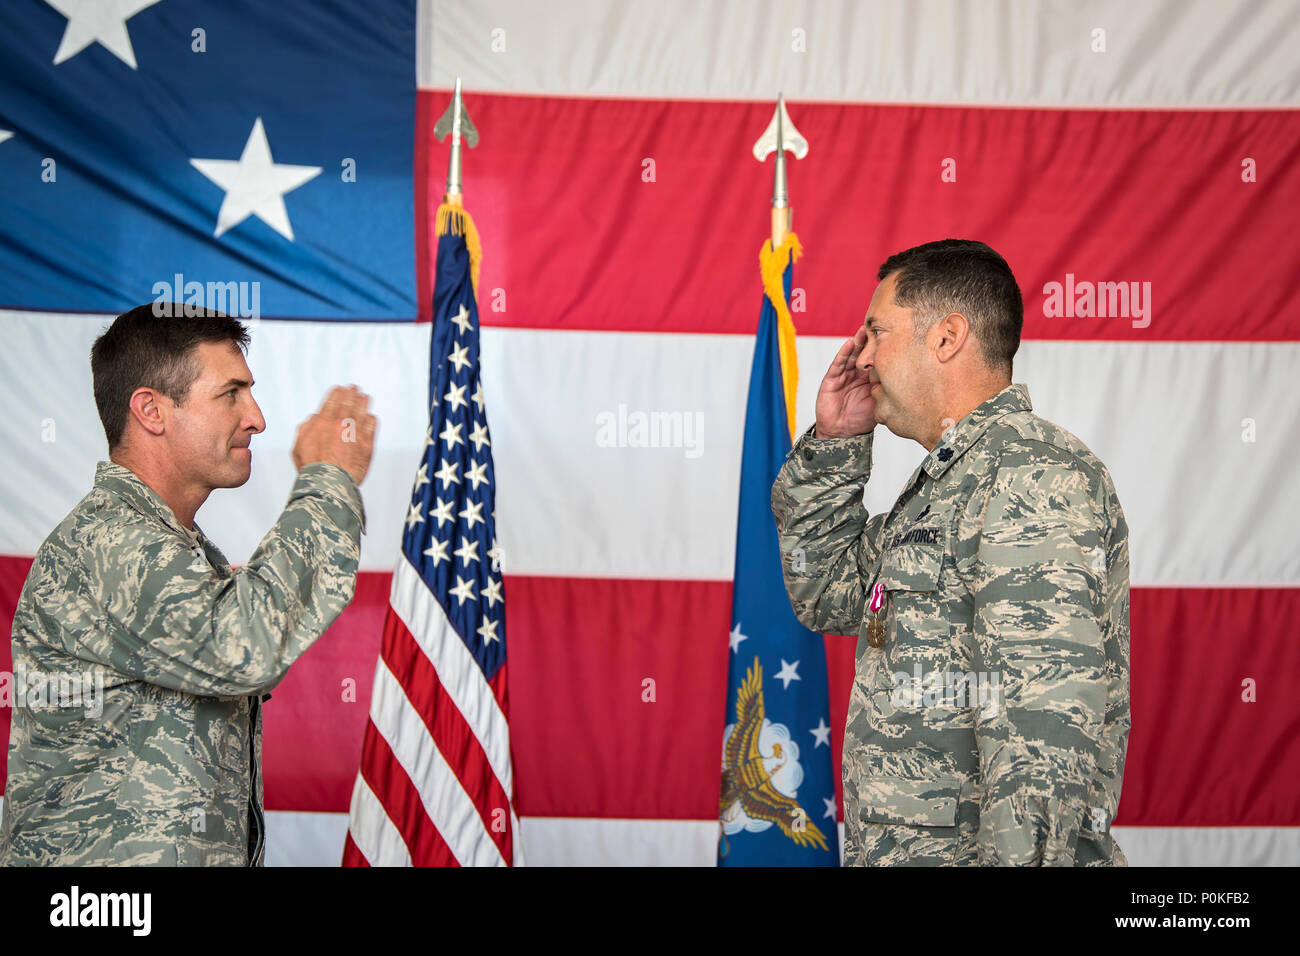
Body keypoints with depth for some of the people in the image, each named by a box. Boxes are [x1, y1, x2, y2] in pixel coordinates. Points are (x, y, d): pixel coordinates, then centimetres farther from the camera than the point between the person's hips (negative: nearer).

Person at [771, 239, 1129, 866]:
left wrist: (1020, 857, -30)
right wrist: (833, 444, 11)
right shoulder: (947, 481, 13)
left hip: (972, 850, -9)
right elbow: (827, 597, 21)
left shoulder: (1034, 473, -18)